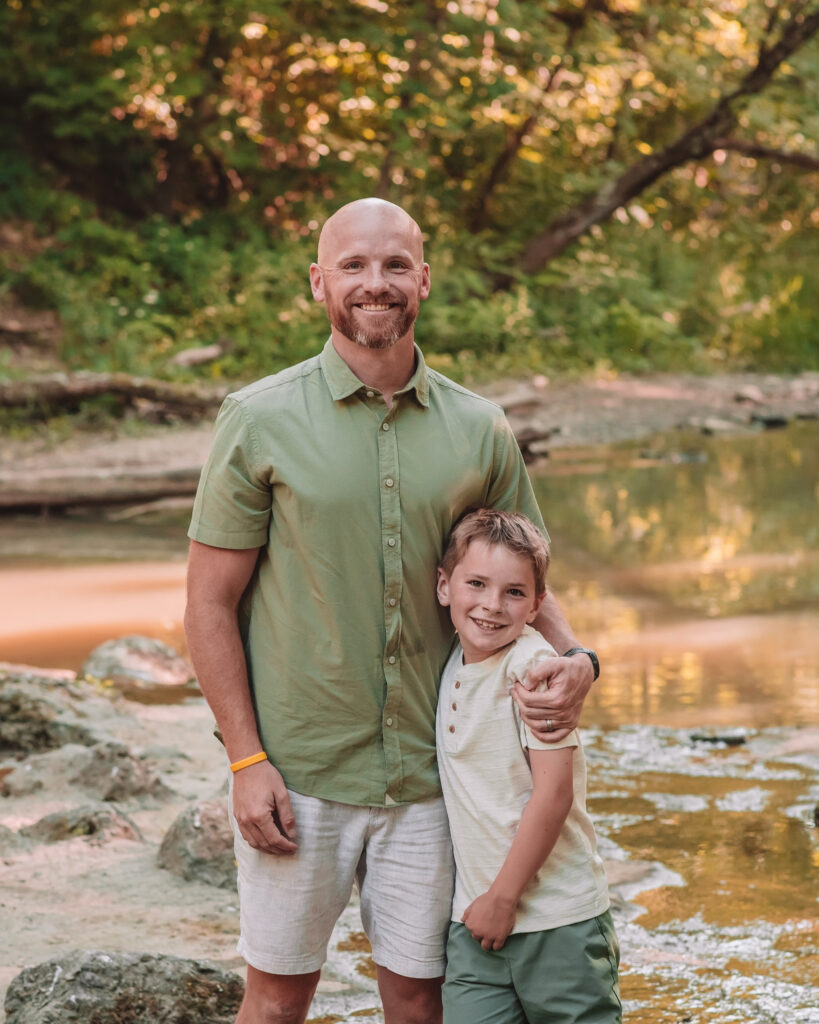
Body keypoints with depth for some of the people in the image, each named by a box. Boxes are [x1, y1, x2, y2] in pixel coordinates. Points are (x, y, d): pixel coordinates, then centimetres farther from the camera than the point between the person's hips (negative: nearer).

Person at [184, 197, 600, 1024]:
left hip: (428, 772, 2)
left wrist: (574, 660, -10)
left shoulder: (481, 432, 3)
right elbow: (210, 599, -3)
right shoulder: (260, 421, -5)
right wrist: (247, 760, -10)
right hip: (296, 773, -2)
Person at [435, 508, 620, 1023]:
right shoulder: (456, 661, 6)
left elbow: (553, 793, -18)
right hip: (476, 912, 6)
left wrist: (504, 897, -14)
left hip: (558, 915, -6)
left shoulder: (533, 664, -15)